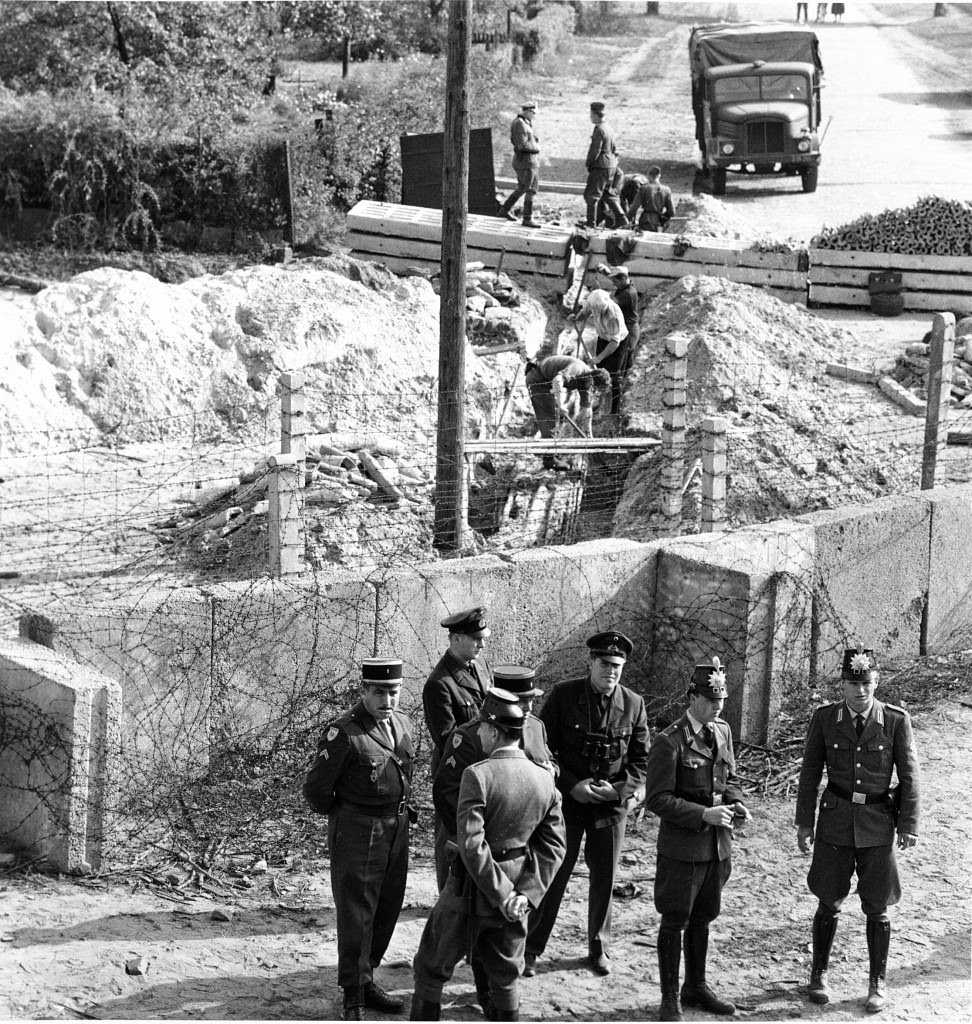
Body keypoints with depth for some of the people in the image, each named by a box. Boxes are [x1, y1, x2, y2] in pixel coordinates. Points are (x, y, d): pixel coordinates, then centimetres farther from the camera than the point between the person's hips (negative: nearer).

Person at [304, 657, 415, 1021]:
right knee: (355, 916, 0)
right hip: (358, 836, -7)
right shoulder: (344, 732, -19)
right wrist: (342, 817, 2)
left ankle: (365, 979, 31)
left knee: (387, 910, 15)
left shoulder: (401, 723, 5)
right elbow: (316, 790, -13)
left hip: (397, 829, 7)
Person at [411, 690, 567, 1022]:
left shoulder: (478, 775, -20)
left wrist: (503, 894, -17)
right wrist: (527, 893, -8)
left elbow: (472, 845, -23)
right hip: (516, 890, 5)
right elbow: (552, 846, -3)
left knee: (431, 969, 12)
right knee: (505, 975, 18)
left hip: (469, 893, -5)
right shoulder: (545, 780, -2)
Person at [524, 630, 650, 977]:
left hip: (612, 805, 2)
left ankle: (599, 948, 24)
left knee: (605, 878, 9)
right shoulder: (563, 695, -7)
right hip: (566, 802, -2)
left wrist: (620, 789, -12)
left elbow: (640, 761, 4)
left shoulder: (633, 705, -1)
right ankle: (531, 949, 10)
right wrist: (571, 785, -14)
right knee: (553, 876, 0)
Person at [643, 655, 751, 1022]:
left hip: (717, 845, 6)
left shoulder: (723, 731, 6)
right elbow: (657, 799, -16)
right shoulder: (669, 742, -15)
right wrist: (703, 814, -23)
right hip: (681, 848, -6)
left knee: (702, 918, 18)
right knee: (674, 922, 4)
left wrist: (735, 802, -2)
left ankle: (696, 986, 33)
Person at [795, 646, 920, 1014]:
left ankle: (877, 983, 20)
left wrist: (908, 824, -3)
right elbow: (810, 773, 4)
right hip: (836, 819, 1)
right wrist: (804, 822, 4)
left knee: (877, 909, 5)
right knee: (829, 902, 7)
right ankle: (819, 974, 25)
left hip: (877, 823, -1)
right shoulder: (824, 718, -3)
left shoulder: (896, 720, -7)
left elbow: (909, 775, -2)